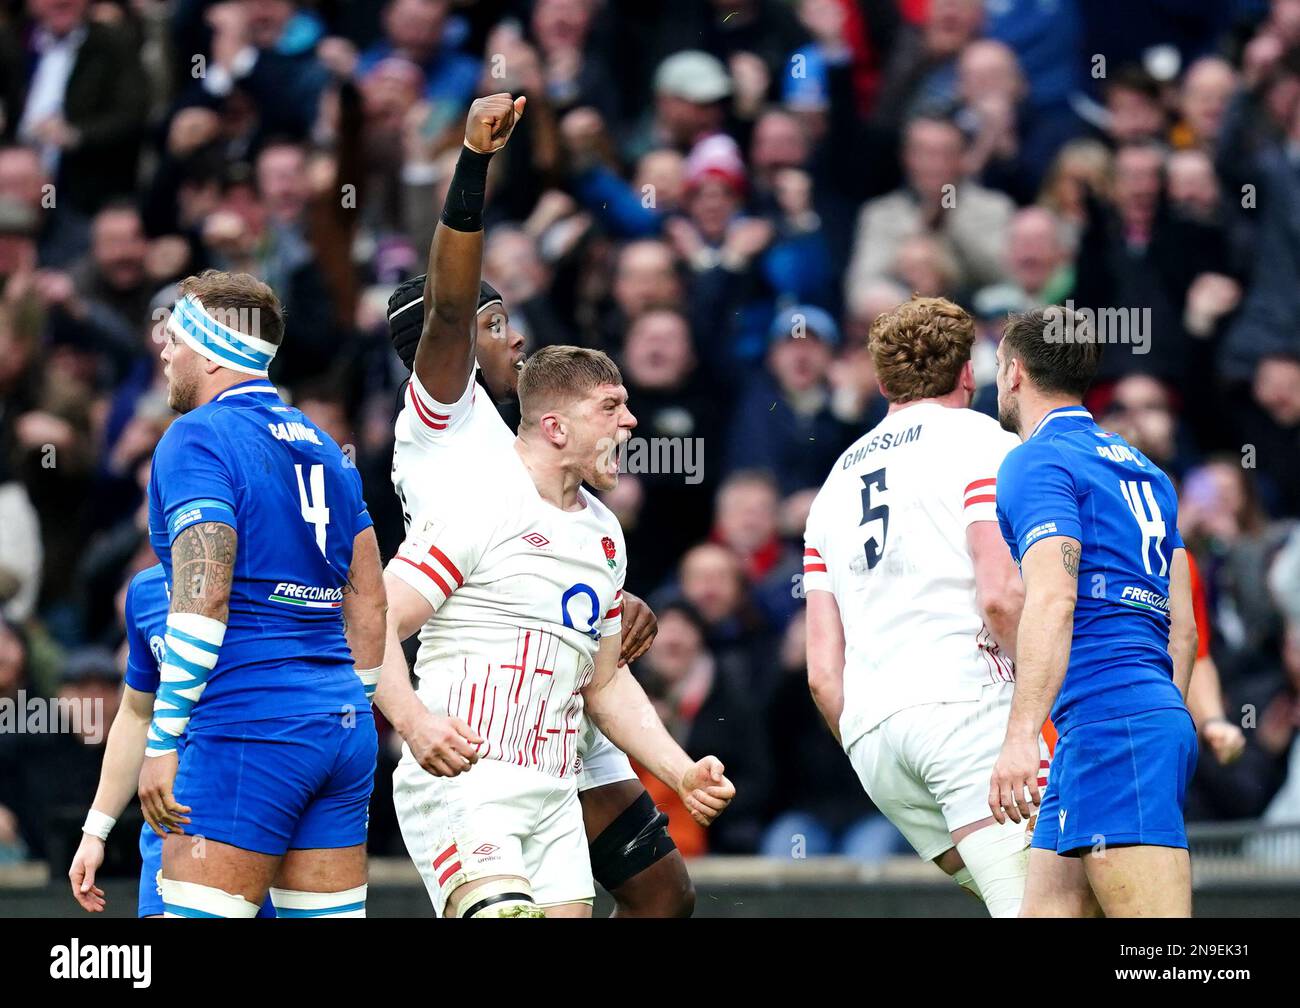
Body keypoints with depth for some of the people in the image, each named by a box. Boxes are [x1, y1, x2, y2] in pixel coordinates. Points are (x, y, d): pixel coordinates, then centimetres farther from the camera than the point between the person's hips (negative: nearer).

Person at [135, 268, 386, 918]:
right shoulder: (320, 446, 19)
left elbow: (203, 597, -17)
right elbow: (370, 606, 20)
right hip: (345, 726, 8)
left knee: (194, 913, -9)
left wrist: (163, 743, -16)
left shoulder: (197, 439, -6)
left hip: (249, 730, -8)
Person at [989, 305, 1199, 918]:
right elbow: (1182, 625, 23)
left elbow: (1052, 600, -18)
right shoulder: (1142, 469, 24)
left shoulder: (1037, 461, -3)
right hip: (1161, 716, 9)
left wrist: (1021, 736, -23)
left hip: (1105, 717, -9)